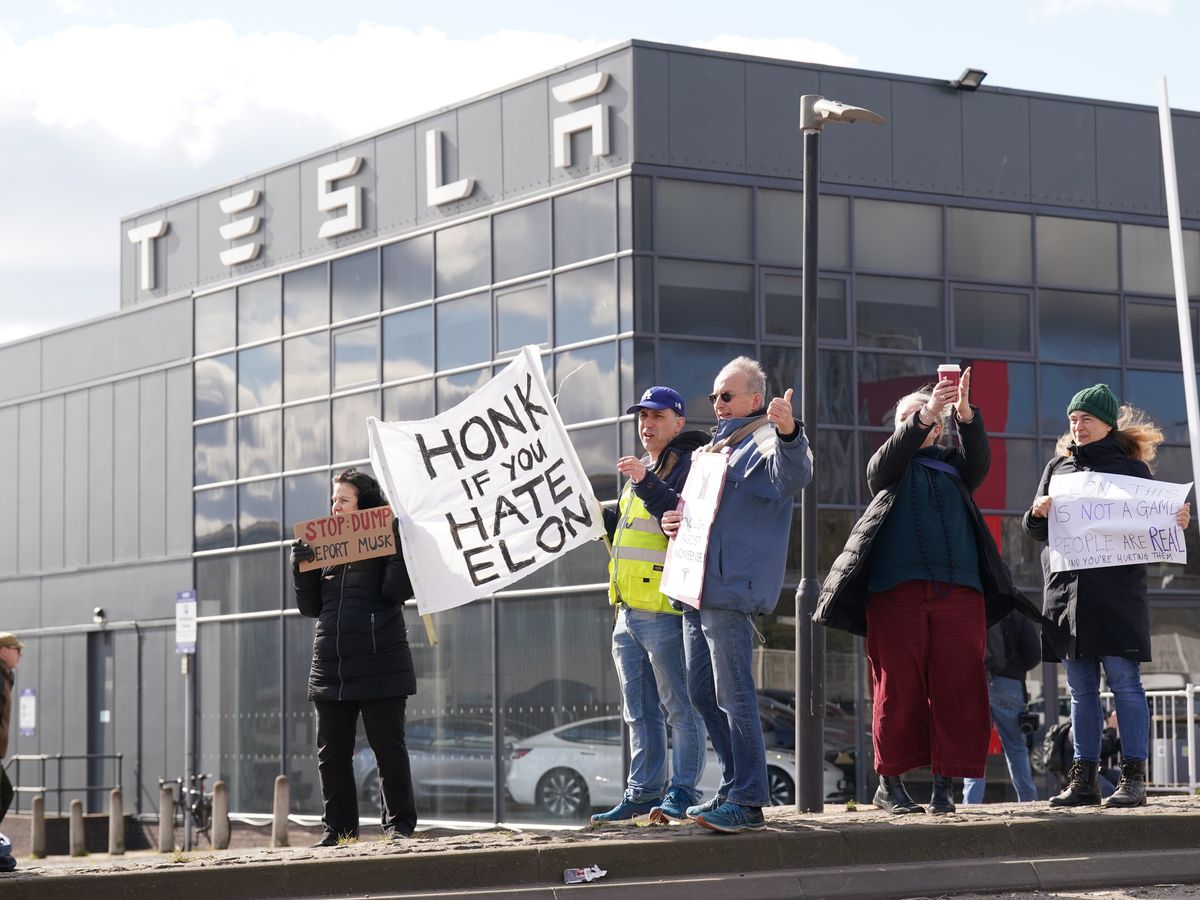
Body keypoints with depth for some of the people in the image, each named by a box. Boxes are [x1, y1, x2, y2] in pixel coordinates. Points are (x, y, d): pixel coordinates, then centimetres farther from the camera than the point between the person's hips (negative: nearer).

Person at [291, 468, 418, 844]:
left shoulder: (385, 541, 1)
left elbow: (398, 590, -13)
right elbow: (310, 606, 14)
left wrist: (400, 544, -17)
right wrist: (301, 567, -1)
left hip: (379, 664, -6)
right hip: (330, 668, 6)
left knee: (388, 748, -1)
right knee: (331, 753, 6)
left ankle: (399, 823, 7)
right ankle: (338, 828, 13)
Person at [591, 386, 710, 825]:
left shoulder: (688, 465, -6)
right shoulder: (642, 470, 22)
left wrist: (647, 483, -28)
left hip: (665, 609, -9)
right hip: (629, 610, 9)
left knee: (679, 707, -4)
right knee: (641, 712, 12)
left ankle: (682, 793, -1)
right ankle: (643, 792, 17)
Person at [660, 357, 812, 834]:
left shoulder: (766, 440, -5)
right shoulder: (713, 447, 23)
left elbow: (793, 475, -27)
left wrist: (788, 433, -47)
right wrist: (671, 520, 13)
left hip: (730, 590, -10)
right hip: (696, 589, 10)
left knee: (734, 695, -10)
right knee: (703, 693, 13)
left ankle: (747, 801, -7)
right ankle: (733, 789, 22)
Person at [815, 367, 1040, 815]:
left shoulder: (953, 464, 21)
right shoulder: (888, 466, 16)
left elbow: (980, 459, 1)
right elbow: (886, 462, -6)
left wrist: (965, 413, -17)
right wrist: (924, 415, -19)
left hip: (959, 589, 2)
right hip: (897, 589, -2)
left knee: (958, 688, -5)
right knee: (899, 688, -4)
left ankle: (944, 784, -1)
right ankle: (890, 782, 4)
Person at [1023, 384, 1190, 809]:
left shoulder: (1131, 468, 6)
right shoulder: (1058, 466, 17)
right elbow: (1037, 531, 18)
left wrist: (1177, 522, -16)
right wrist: (1037, 514, -3)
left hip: (1117, 594, -4)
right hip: (1066, 593, 4)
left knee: (1124, 682, -6)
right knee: (1081, 690, 6)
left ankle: (1133, 778, -5)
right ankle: (1083, 780, 9)